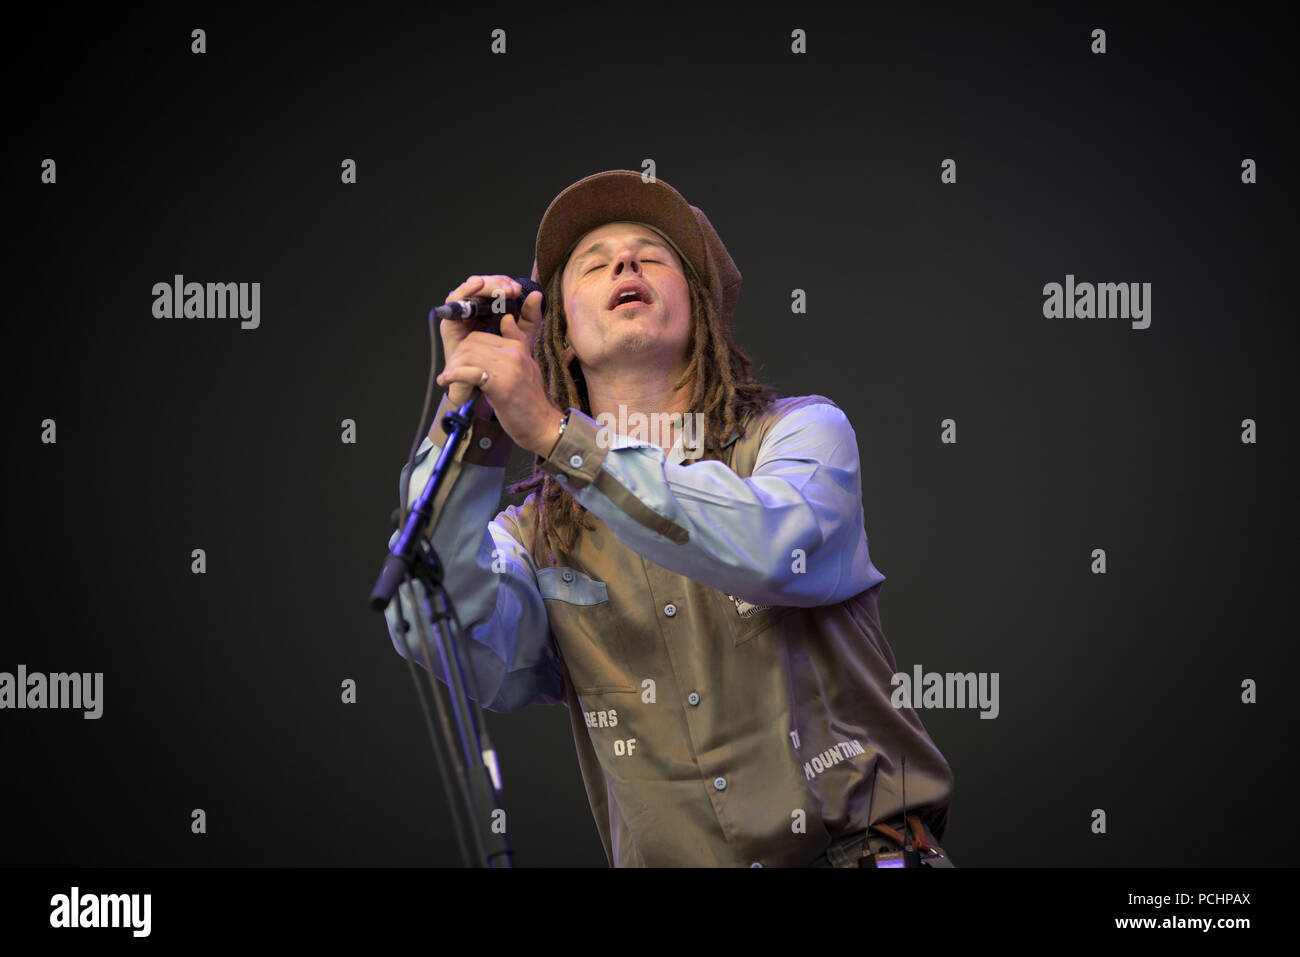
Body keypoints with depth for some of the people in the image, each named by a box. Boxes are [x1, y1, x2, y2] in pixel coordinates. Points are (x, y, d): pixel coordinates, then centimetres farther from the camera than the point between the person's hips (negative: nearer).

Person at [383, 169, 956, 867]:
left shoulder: (802, 432, 9)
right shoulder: (533, 532, 13)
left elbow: (771, 547, -13)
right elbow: (448, 643, -6)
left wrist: (554, 432, -15)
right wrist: (469, 411, -7)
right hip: (675, 867, 3)